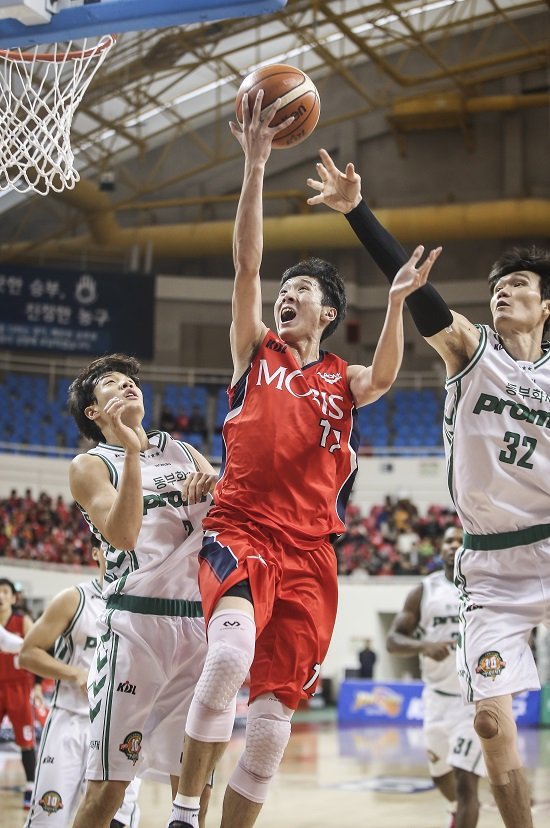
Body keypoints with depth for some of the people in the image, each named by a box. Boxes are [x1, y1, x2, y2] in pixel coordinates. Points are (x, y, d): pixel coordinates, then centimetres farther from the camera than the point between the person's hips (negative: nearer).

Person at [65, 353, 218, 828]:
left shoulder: (184, 453, 21)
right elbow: (123, 535, -11)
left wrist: (215, 486, -3)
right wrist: (131, 452, -18)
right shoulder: (91, 466, 7)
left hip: (199, 623, 4)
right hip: (136, 621, -4)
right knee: (108, 786, -9)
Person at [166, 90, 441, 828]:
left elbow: (383, 379, -10)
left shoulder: (342, 379, 15)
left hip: (308, 550, 3)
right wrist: (255, 167, -6)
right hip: (240, 531, -3)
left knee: (276, 706, -1)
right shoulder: (256, 353, 13)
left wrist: (396, 302, -25)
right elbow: (246, 264, 2)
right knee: (231, 647, -31)